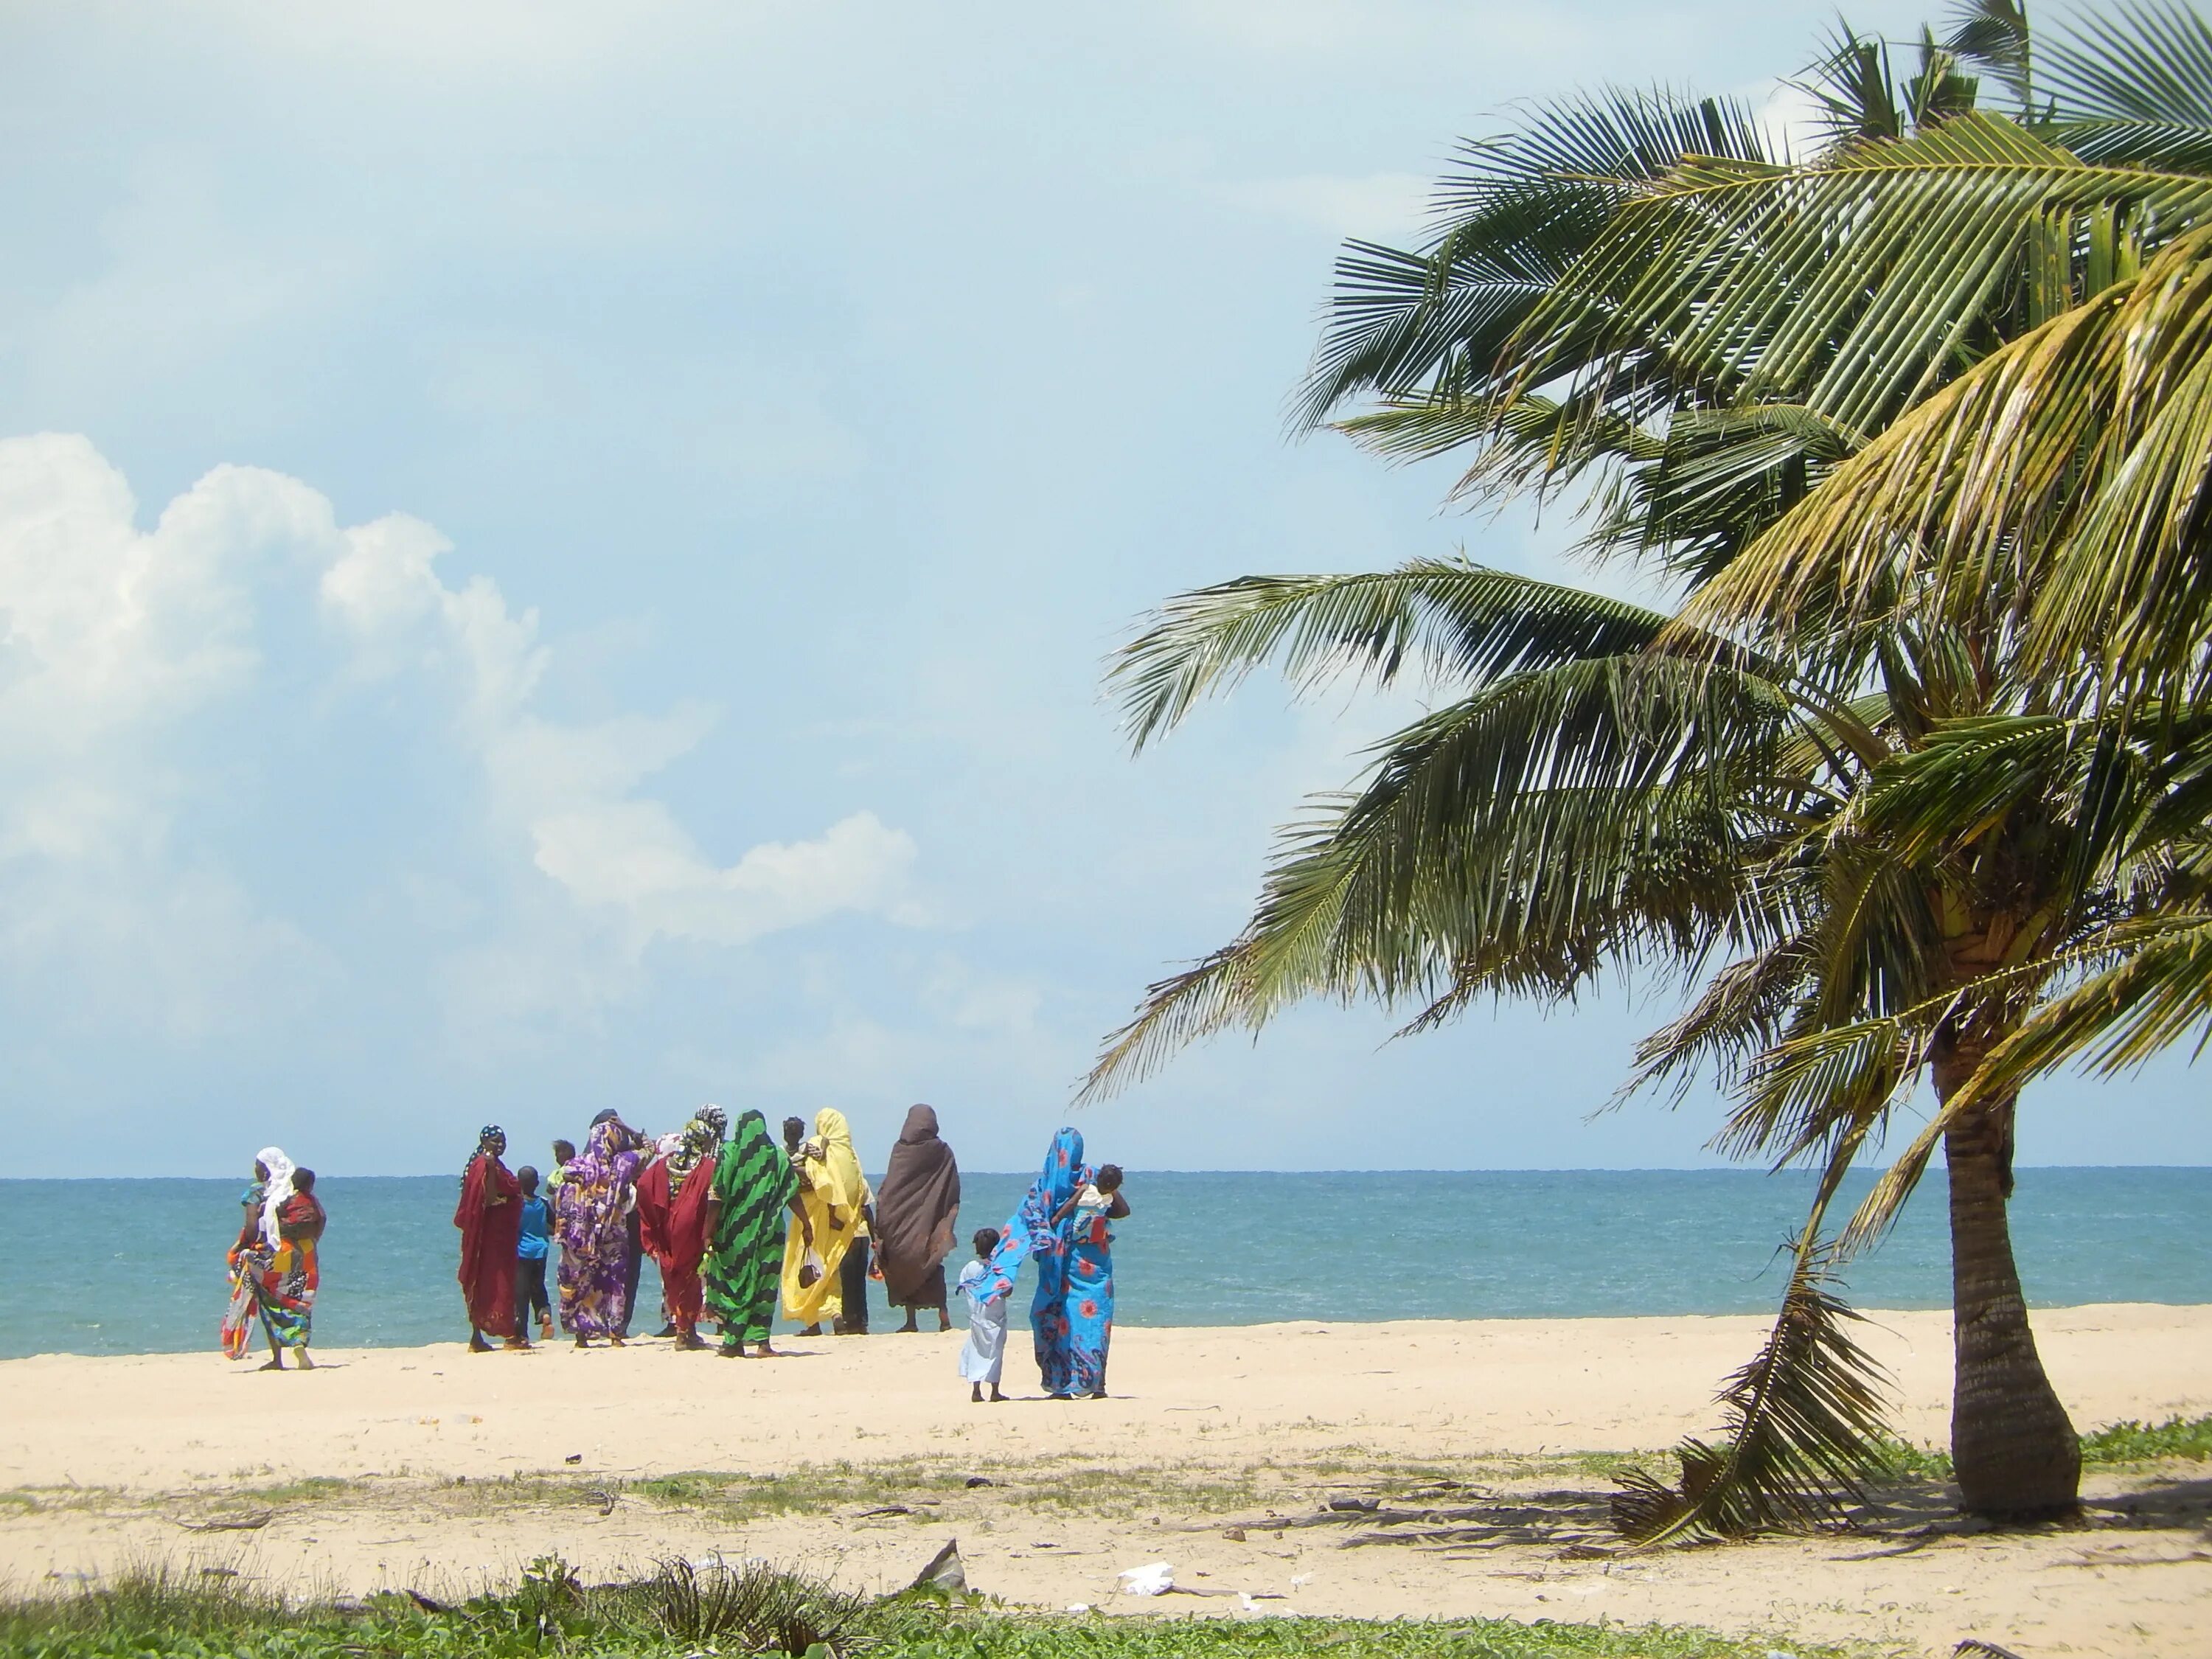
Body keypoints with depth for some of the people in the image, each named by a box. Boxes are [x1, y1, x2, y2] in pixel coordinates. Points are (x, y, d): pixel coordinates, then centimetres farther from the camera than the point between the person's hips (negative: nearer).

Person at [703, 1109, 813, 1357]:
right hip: (768, 1232, 1)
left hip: (734, 1232, -1)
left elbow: (716, 1197, -7)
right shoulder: (777, 1158, 2)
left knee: (734, 1284, 7)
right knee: (765, 1285, 5)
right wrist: (807, 1225, 10)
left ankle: (734, 1342, 4)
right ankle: (761, 1341, -2)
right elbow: (792, 1195, 1)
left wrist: (709, 1233, -5)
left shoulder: (728, 1154, -3)